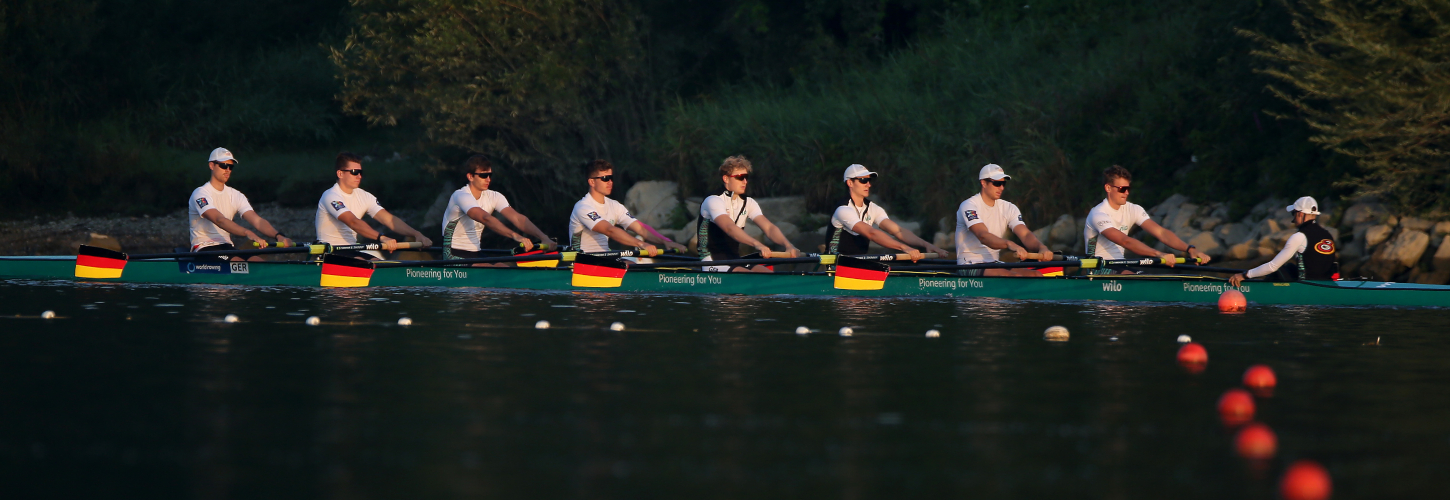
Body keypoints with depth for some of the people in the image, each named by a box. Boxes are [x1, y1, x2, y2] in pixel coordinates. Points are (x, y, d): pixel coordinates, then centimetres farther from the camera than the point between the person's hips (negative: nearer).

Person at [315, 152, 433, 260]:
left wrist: (416, 234, -16)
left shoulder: (364, 197, 9)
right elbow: (353, 222, -29)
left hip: (352, 251, 7)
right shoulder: (331, 197, -14)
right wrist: (382, 238, -42)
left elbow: (389, 219, -1)